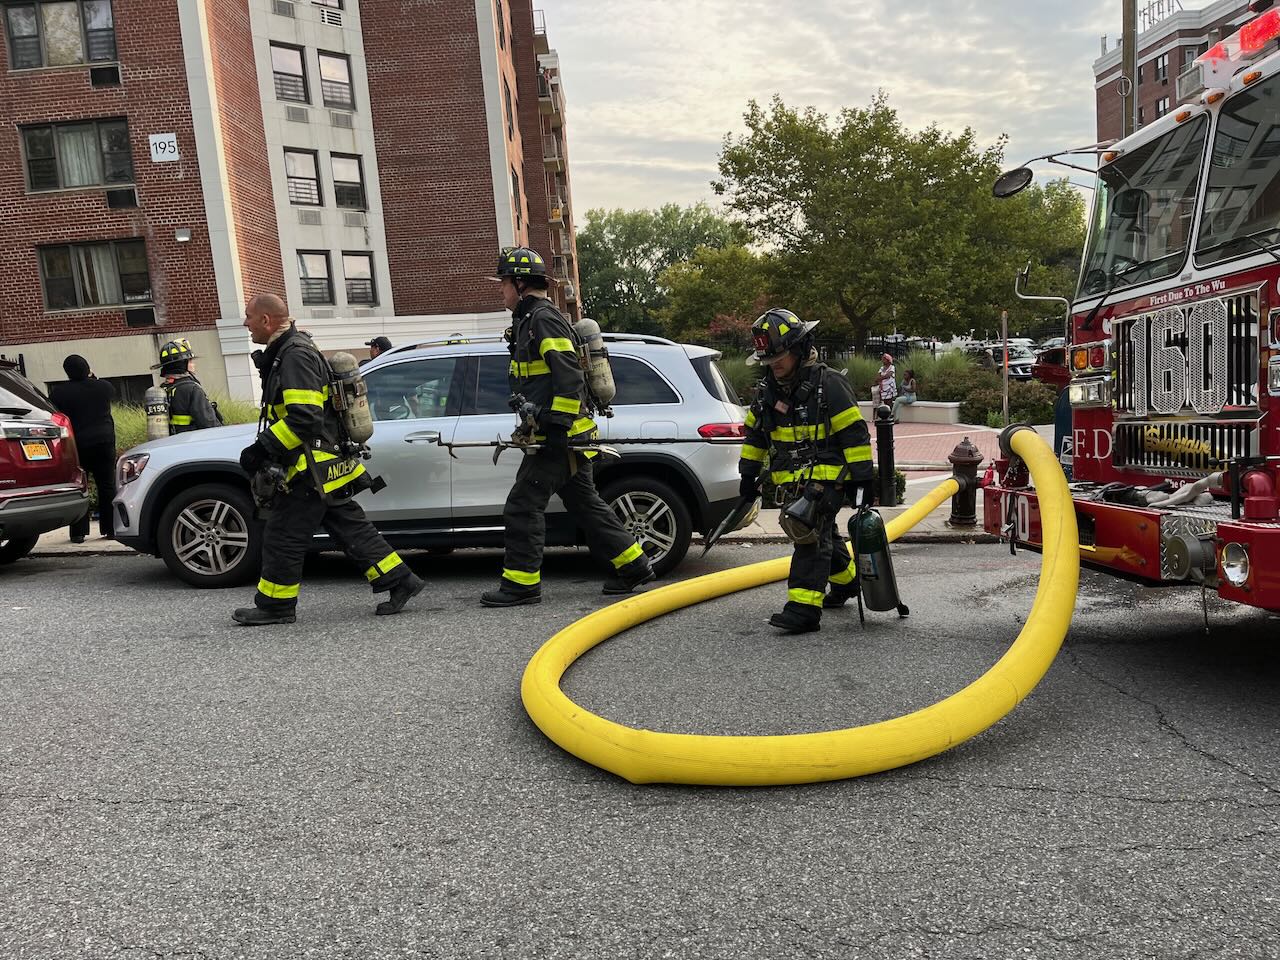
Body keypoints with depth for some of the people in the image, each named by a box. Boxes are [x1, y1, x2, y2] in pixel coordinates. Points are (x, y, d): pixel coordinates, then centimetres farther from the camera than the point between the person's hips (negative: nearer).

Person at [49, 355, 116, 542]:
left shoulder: (59, 392, -5)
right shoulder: (103, 387, 0)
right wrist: (93, 378, 23)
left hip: (76, 445, -1)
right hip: (104, 442, 2)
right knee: (107, 487, 7)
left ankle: (78, 532, 4)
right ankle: (110, 529, 8)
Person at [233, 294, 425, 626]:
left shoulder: (295, 356, -16)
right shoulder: (288, 352, 17)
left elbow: (303, 419, -25)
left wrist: (261, 448, -21)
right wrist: (264, 448, 23)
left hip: (311, 470, -10)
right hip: (327, 467, 10)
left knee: (282, 535, 1)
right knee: (350, 527, 11)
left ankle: (275, 605, 14)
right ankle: (400, 582, 13)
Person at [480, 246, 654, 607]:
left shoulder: (544, 318, -12)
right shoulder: (529, 320, 21)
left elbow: (569, 376, -21)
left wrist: (557, 425, -23)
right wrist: (532, 415, 28)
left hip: (559, 436, -10)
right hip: (564, 437, 10)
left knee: (522, 505, -5)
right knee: (585, 504, 14)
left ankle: (521, 583, 3)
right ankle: (633, 566, 20)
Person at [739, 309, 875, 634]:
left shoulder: (828, 384, -12)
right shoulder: (769, 391, 9)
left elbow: (854, 433, -13)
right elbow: (754, 433, 19)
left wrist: (864, 477, -15)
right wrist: (749, 473, 17)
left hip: (827, 477, -7)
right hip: (793, 481, 8)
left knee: (811, 535, -17)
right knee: (823, 535, 20)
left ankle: (804, 608, -20)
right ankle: (847, 580, 43)